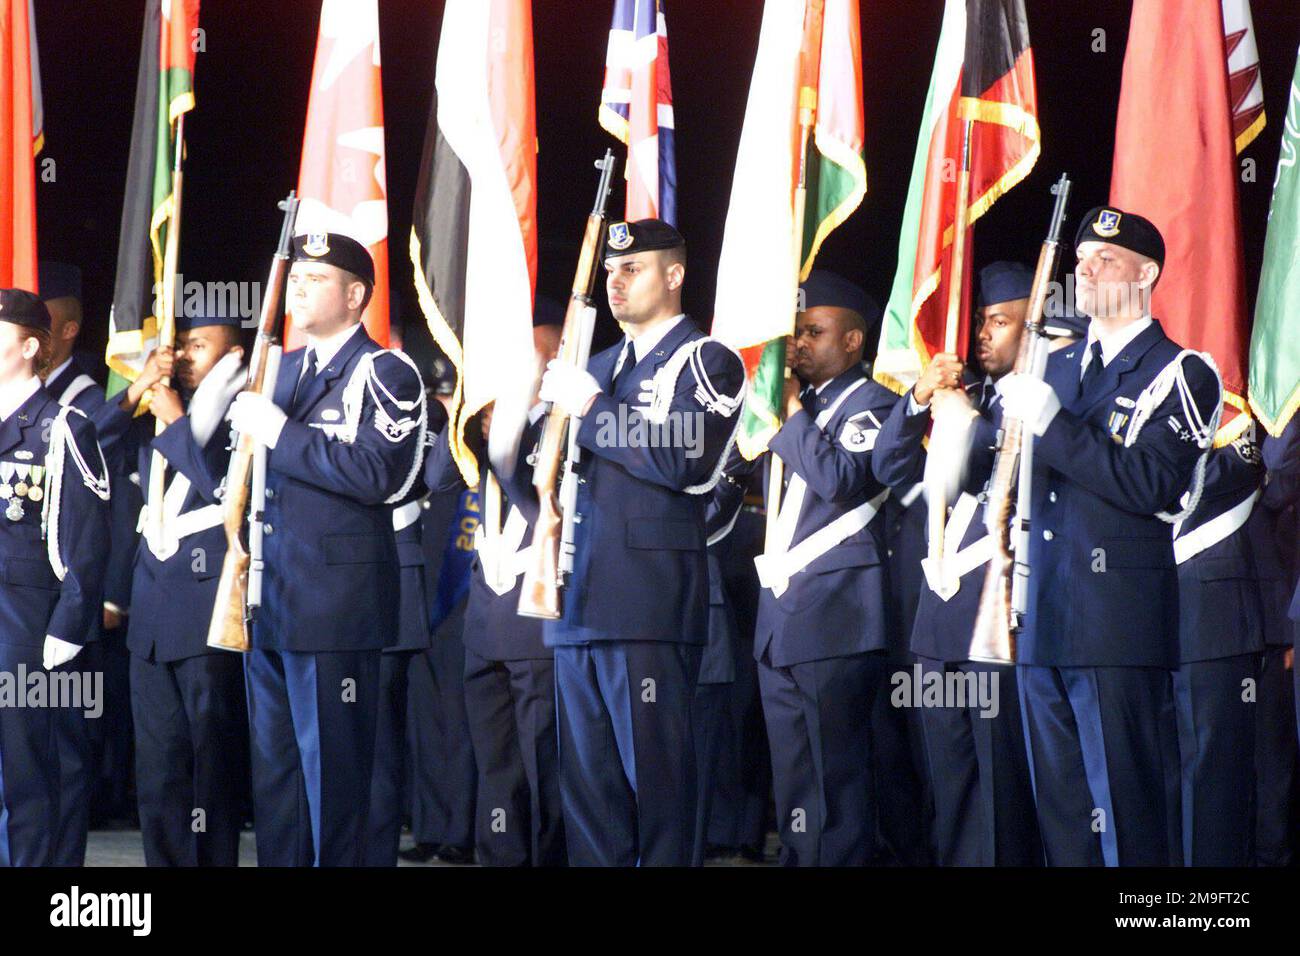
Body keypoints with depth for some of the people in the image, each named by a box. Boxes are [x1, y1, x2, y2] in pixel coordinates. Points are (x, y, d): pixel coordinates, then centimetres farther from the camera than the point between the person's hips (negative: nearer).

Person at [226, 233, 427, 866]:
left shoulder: (387, 374, -6)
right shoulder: (282, 369, 18)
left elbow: (373, 473, -20)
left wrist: (280, 433, -17)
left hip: (335, 603, -8)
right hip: (268, 600, 8)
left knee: (331, 769, -3)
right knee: (272, 768, 12)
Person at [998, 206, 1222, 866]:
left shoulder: (1181, 376, -2)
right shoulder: (1059, 367, 19)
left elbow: (1150, 486, -17)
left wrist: (1052, 424, -18)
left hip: (1119, 627, -7)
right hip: (1043, 621, 7)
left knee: (1127, 818, -7)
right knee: (1060, 812, 11)